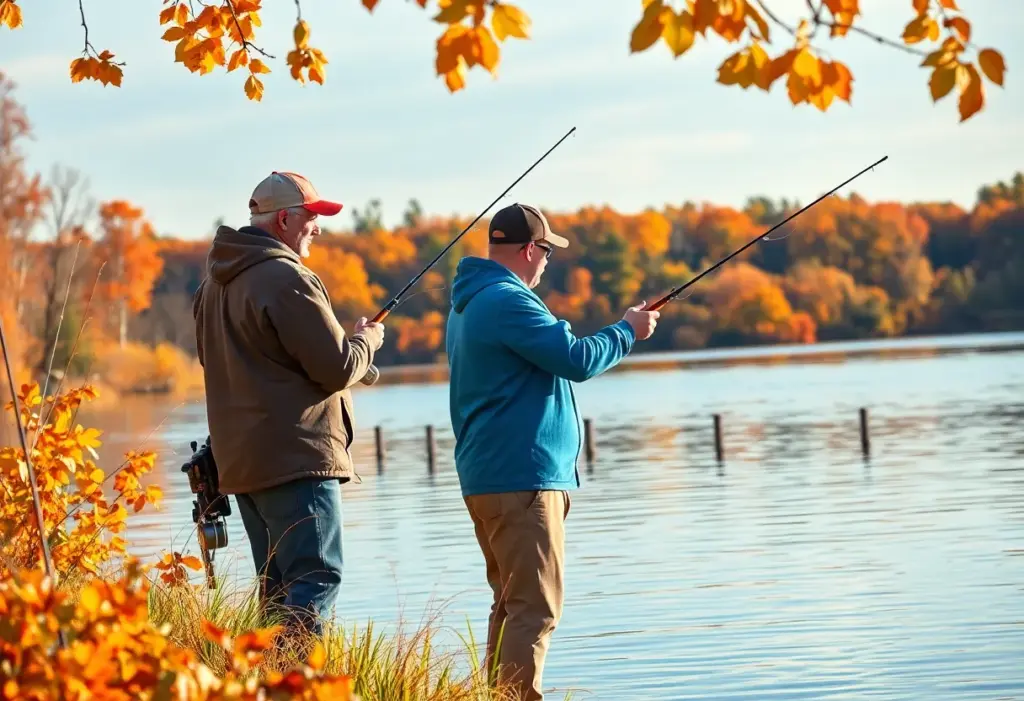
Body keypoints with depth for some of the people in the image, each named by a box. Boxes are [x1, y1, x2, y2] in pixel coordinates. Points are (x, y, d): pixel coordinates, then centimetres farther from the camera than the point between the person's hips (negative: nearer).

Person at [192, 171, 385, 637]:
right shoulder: (286, 278, -14)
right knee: (316, 581, -11)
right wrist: (366, 339, 6)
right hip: (296, 459, -9)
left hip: (240, 460, 9)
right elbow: (337, 368, -15)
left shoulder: (215, 283, 16)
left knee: (276, 588, 13)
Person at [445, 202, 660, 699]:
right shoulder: (508, 300, -15)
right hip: (521, 477, -10)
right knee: (535, 608, -11)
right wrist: (628, 331, -2)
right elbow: (576, 361, -16)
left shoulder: (470, 301, 17)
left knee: (512, 604, 15)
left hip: (490, 477, 11)